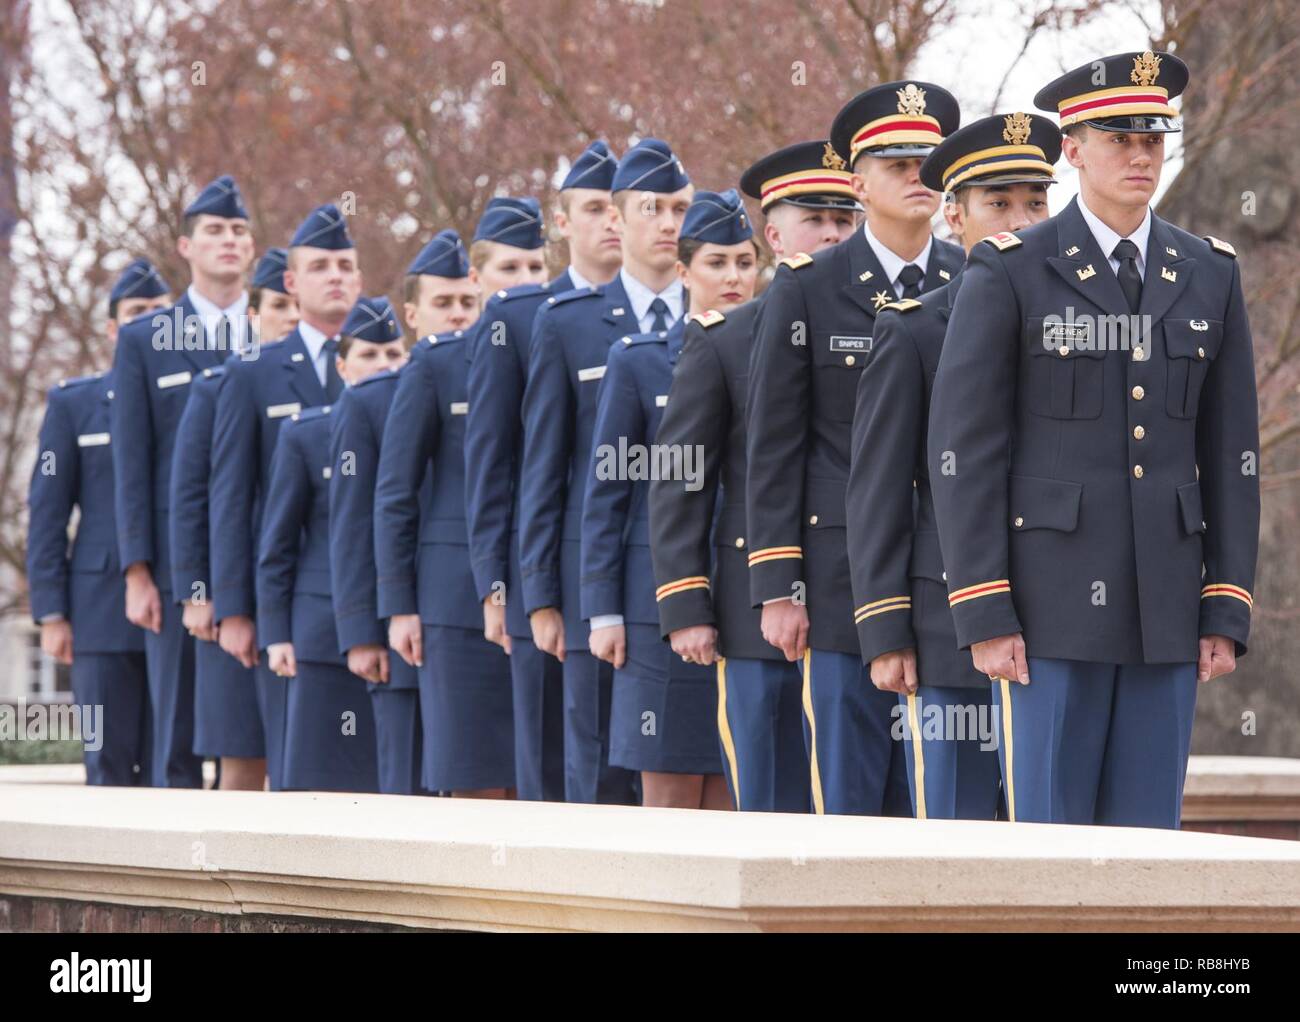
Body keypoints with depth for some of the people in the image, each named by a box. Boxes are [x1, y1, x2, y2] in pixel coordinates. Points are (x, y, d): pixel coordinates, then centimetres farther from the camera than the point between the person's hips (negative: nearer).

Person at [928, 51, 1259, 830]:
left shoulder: (1210, 276, 9)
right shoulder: (1010, 275, -3)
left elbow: (1231, 453, 9)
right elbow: (965, 451, -6)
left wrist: (1227, 614, 2)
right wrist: (984, 616, -12)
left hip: (1166, 609, 4)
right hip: (1051, 601, -4)